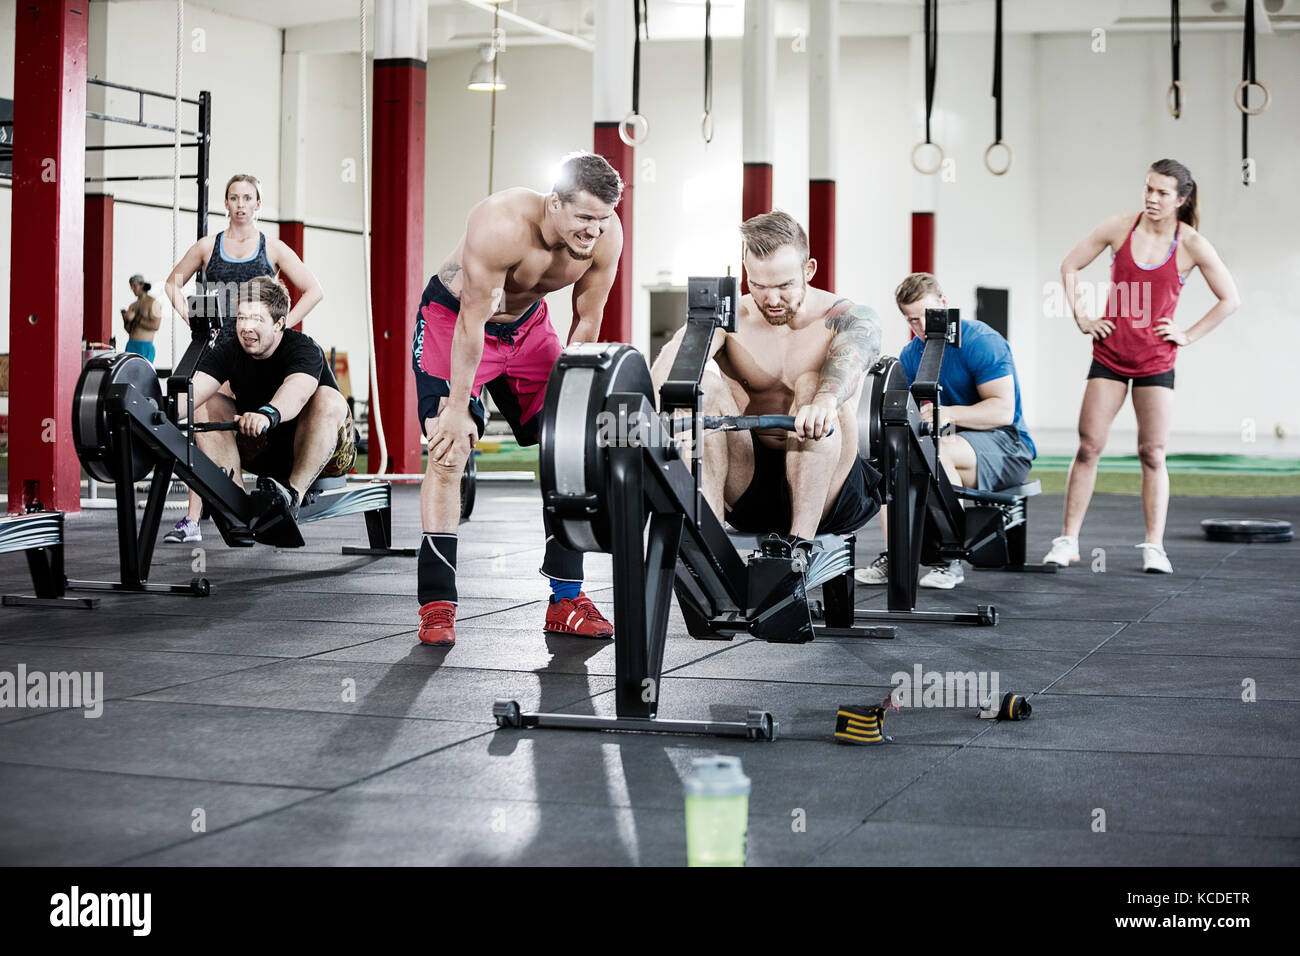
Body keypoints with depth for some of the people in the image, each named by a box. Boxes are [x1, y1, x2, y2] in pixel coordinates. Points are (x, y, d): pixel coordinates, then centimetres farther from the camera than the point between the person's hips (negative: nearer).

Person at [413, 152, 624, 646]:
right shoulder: (501, 226, -37)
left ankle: (566, 602, 7)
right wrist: (459, 407, -24)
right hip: (452, 318, -5)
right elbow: (474, 320, -29)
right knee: (449, 450, -17)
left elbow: (586, 323, -8)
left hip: (527, 323, 6)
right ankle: (437, 606, -13)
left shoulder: (607, 235, -21)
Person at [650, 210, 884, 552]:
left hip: (826, 494, -2)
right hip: (748, 493, 2)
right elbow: (680, 352, -22)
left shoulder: (848, 319, -5)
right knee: (705, 381, -20)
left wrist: (825, 400, -55)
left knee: (811, 384, -27)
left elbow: (849, 357, -31)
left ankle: (801, 540, -31)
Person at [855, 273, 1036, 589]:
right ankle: (894, 555, -15)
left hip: (1006, 446, -7)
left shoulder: (982, 341, -14)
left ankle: (950, 561, -30)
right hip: (956, 442, 7)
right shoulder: (911, 354, 8)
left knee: (937, 452, -35)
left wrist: (949, 413, -35)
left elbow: (1003, 410, -22)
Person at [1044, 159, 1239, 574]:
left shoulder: (1191, 244, -5)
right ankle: (1067, 541, 5)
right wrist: (1081, 317, 4)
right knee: (1088, 447, -1)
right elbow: (1070, 265, 10)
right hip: (1110, 353, 1)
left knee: (1152, 453, 1)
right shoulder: (1121, 227, -2)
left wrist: (1189, 335, -1)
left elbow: (1230, 299, 3)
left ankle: (1154, 547, 7)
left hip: (1156, 360, -1)